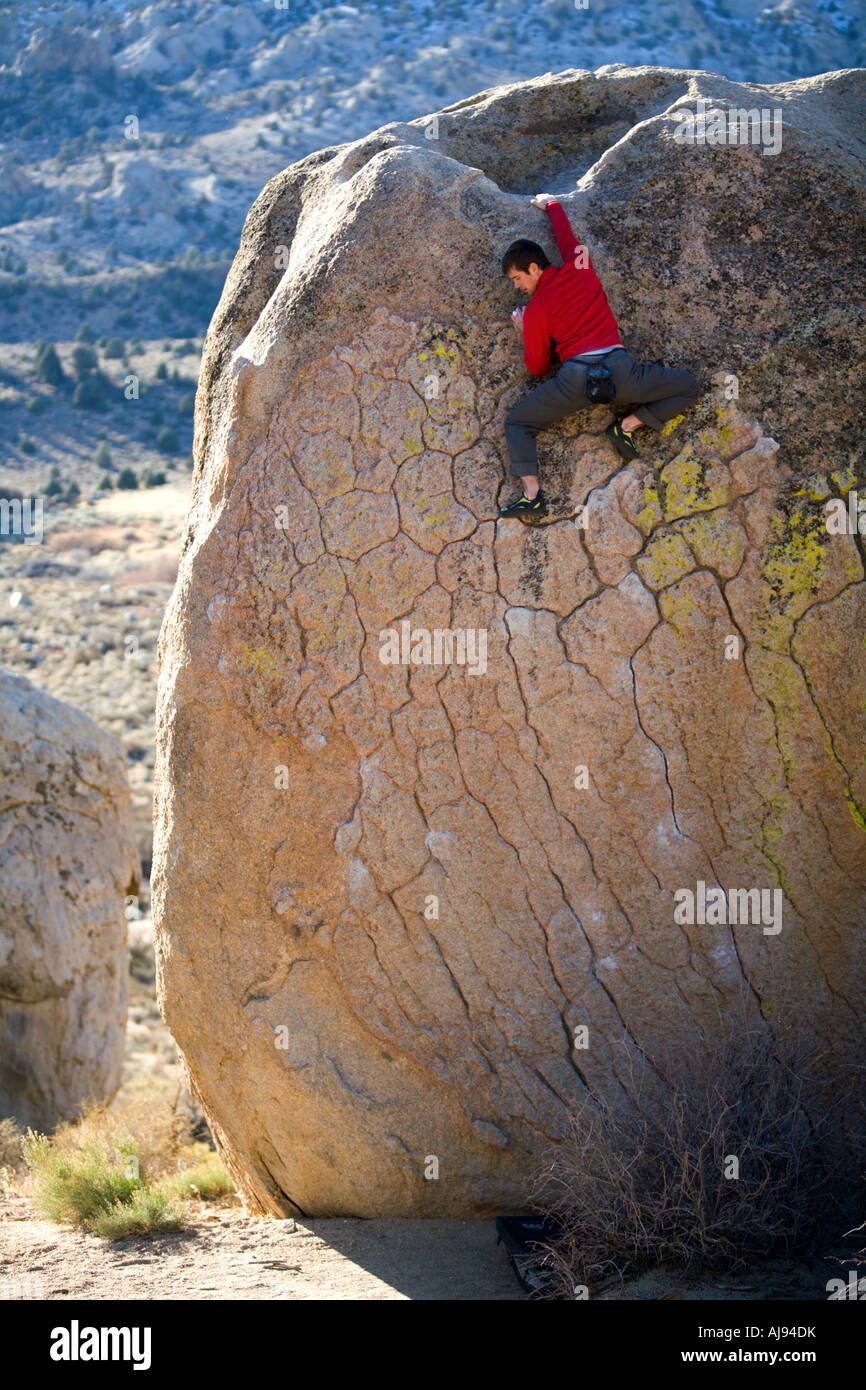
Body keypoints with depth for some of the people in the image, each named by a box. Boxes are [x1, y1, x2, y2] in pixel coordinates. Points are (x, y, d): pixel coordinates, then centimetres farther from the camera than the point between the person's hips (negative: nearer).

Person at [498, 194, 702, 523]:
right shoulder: (578, 267, 15)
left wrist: (525, 330, 27)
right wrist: (550, 203, 56)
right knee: (689, 388, 19)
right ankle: (627, 426, 1)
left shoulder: (535, 310, 8)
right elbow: (565, 233, 38)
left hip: (574, 379, -2)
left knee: (516, 423, 17)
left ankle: (532, 495, -6)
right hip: (618, 370, 2)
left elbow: (537, 368, 14)